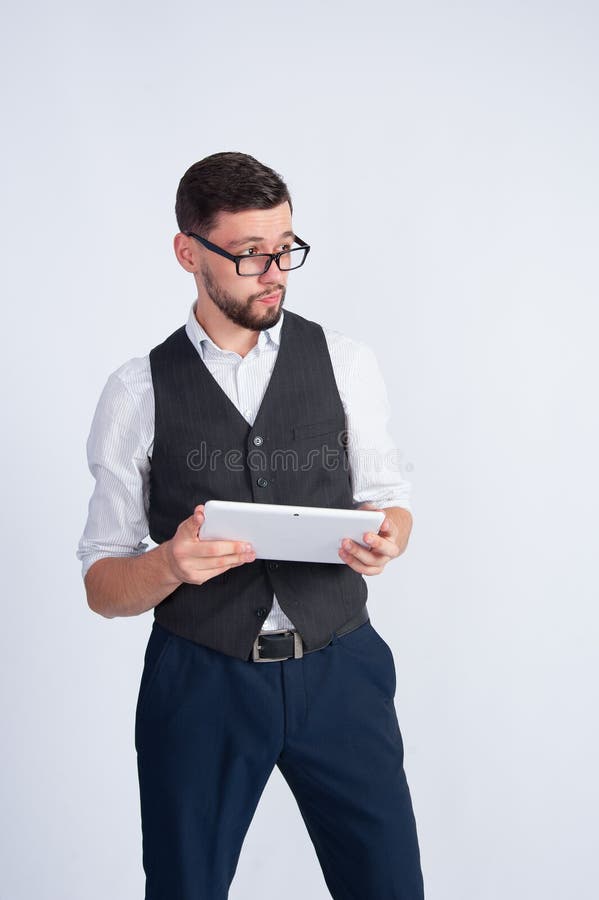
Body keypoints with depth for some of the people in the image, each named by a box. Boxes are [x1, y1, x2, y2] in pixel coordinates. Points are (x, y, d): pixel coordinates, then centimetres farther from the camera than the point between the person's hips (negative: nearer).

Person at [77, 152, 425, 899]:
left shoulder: (346, 364, 2)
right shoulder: (137, 393, -3)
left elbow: (389, 500, 11)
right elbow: (102, 586, -1)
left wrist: (385, 540, -13)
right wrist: (170, 564, -23)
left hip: (339, 670, 2)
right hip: (199, 681, -1)